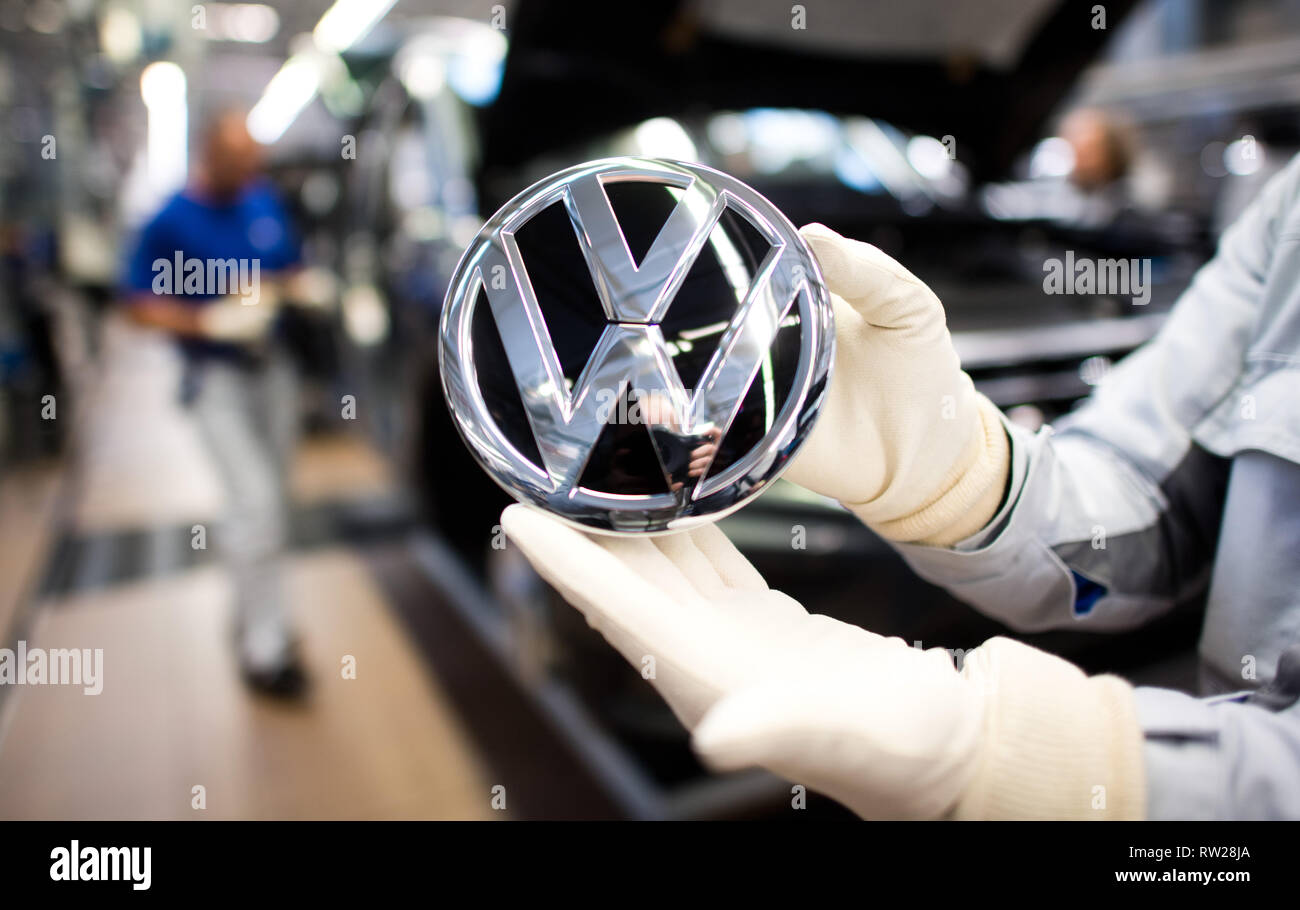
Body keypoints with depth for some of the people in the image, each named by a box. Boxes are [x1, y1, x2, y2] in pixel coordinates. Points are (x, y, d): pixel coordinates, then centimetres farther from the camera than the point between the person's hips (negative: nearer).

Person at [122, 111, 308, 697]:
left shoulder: (265, 199, 3)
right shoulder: (169, 223, -11)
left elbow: (292, 268, 15)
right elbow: (139, 304, -8)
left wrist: (281, 287, -8)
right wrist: (204, 320, -22)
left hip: (269, 364, 6)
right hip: (216, 377, -6)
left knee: (269, 498, 14)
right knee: (255, 499, -14)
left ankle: (253, 610, 34)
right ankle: (264, 649, -5)